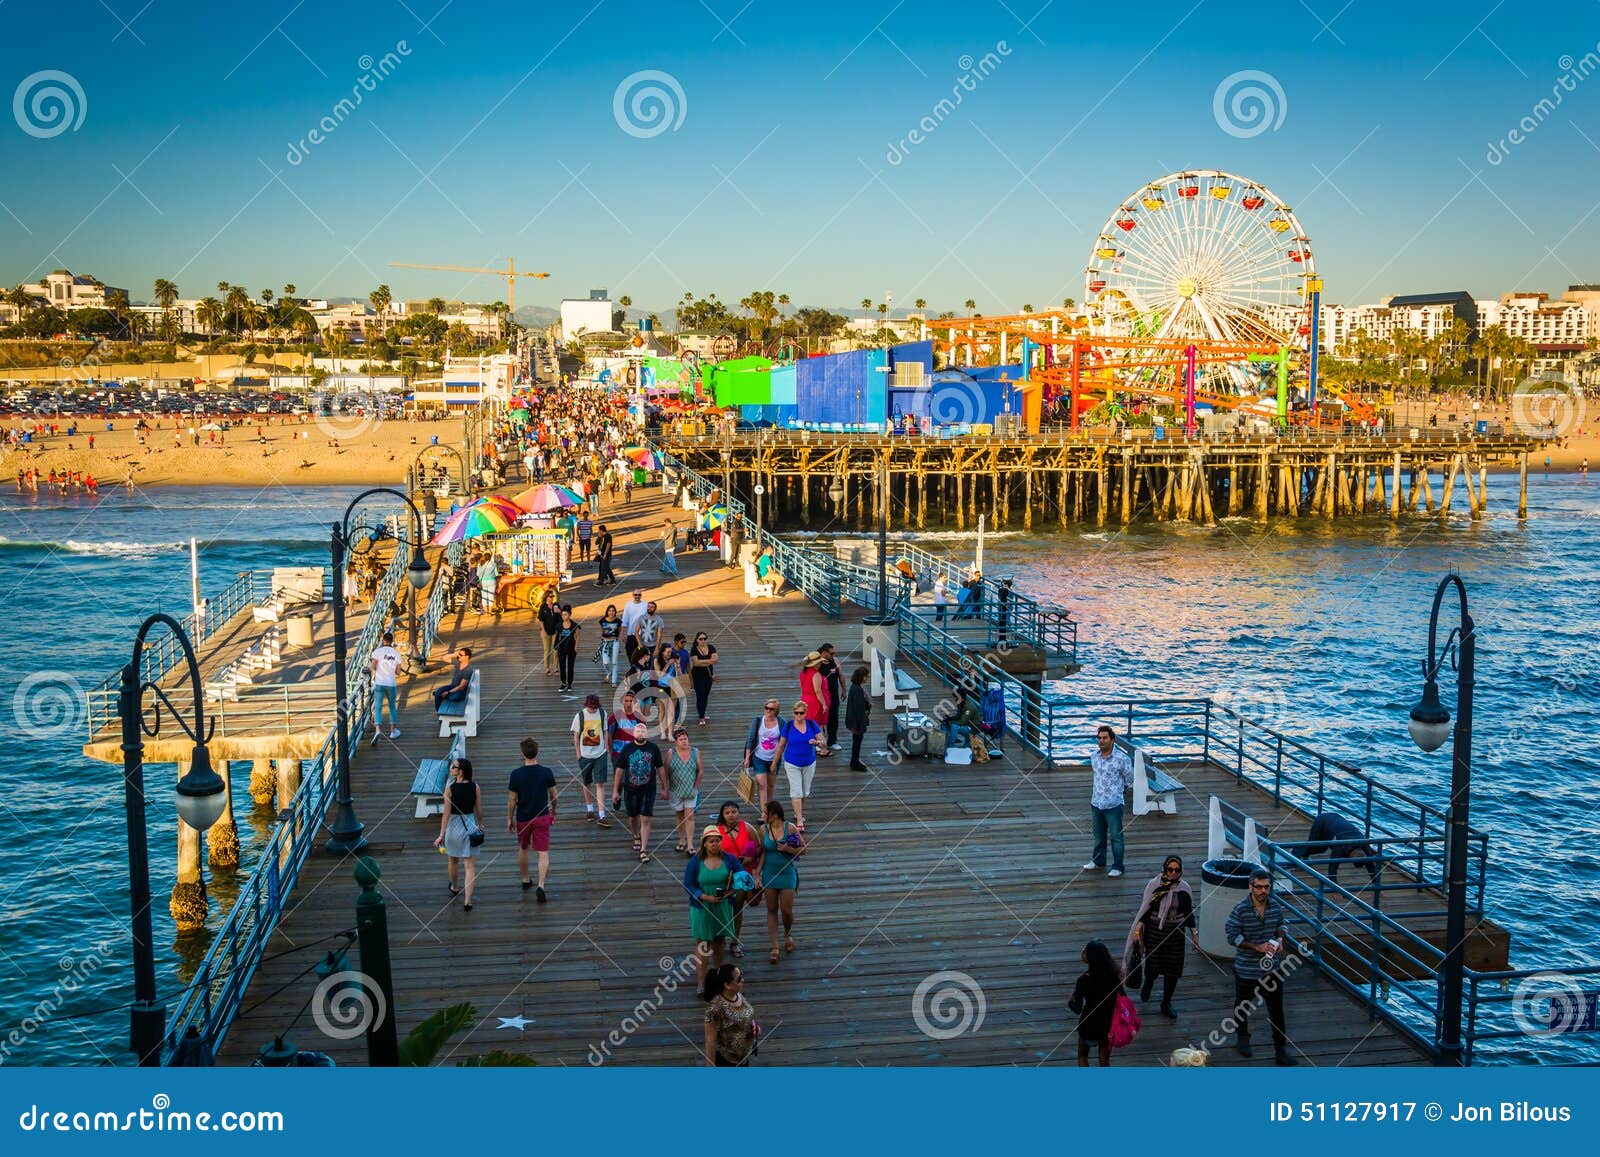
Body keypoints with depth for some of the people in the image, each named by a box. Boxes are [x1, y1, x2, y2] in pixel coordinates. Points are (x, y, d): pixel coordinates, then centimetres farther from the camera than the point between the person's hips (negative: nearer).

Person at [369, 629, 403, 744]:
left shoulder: (378, 651, -6)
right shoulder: (396, 654, 2)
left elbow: (372, 667, -11)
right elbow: (398, 672, 6)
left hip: (379, 684, -2)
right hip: (392, 684, 2)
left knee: (378, 708, -4)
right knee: (392, 707, 19)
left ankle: (378, 730, -24)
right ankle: (393, 731, 22)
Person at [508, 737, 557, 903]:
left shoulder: (516, 774, -13)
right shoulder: (546, 772, -10)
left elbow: (512, 800, -6)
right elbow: (554, 796, 0)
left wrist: (509, 819, 7)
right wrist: (553, 812, 18)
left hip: (522, 818, 1)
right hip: (542, 817, -1)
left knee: (523, 849, 23)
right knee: (543, 853, 0)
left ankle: (525, 881, 36)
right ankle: (541, 885, -16)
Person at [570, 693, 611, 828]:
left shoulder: (602, 714, 1)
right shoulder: (580, 715, -6)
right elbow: (576, 735, 0)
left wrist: (606, 748, 7)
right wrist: (578, 754, -3)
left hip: (600, 754, 1)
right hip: (585, 755, 0)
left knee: (600, 784, -6)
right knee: (587, 784, 12)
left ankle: (601, 816, -8)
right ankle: (589, 810, 31)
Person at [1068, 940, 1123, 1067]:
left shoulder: (1085, 980, -26)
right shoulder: (1113, 973, -11)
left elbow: (1077, 1008, -22)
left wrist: (1071, 1002, 0)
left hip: (1089, 1025, -4)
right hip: (1109, 1023, 4)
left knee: (1082, 1057, 22)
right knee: (1105, 1061, 19)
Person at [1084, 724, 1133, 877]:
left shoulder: (1122, 758, -15)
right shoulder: (1094, 756, 1)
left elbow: (1129, 780, 1)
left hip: (1113, 804, -5)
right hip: (1096, 802, 5)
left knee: (1116, 837, 3)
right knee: (1099, 835, 20)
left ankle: (1117, 867, 13)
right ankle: (1098, 860, 36)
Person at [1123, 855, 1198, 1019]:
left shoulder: (1185, 888, -2)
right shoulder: (1154, 885, -9)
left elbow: (1189, 913, 7)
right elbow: (1145, 910, -3)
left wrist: (1194, 934, 8)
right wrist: (1137, 930, -8)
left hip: (1175, 934, 2)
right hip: (1155, 931, -2)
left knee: (1173, 969, 5)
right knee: (1153, 965, 1)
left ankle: (1166, 1004, 22)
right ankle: (1148, 983, 38)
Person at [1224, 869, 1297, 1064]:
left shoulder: (1276, 906, -5)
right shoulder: (1240, 909, -18)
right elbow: (1232, 936, -18)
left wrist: (1280, 939, -6)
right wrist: (1257, 947, -25)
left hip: (1272, 968, 3)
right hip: (1246, 969, -2)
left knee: (1276, 1009, 5)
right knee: (1243, 1005, 18)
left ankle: (1280, 1050, 15)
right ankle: (1242, 1037, 43)